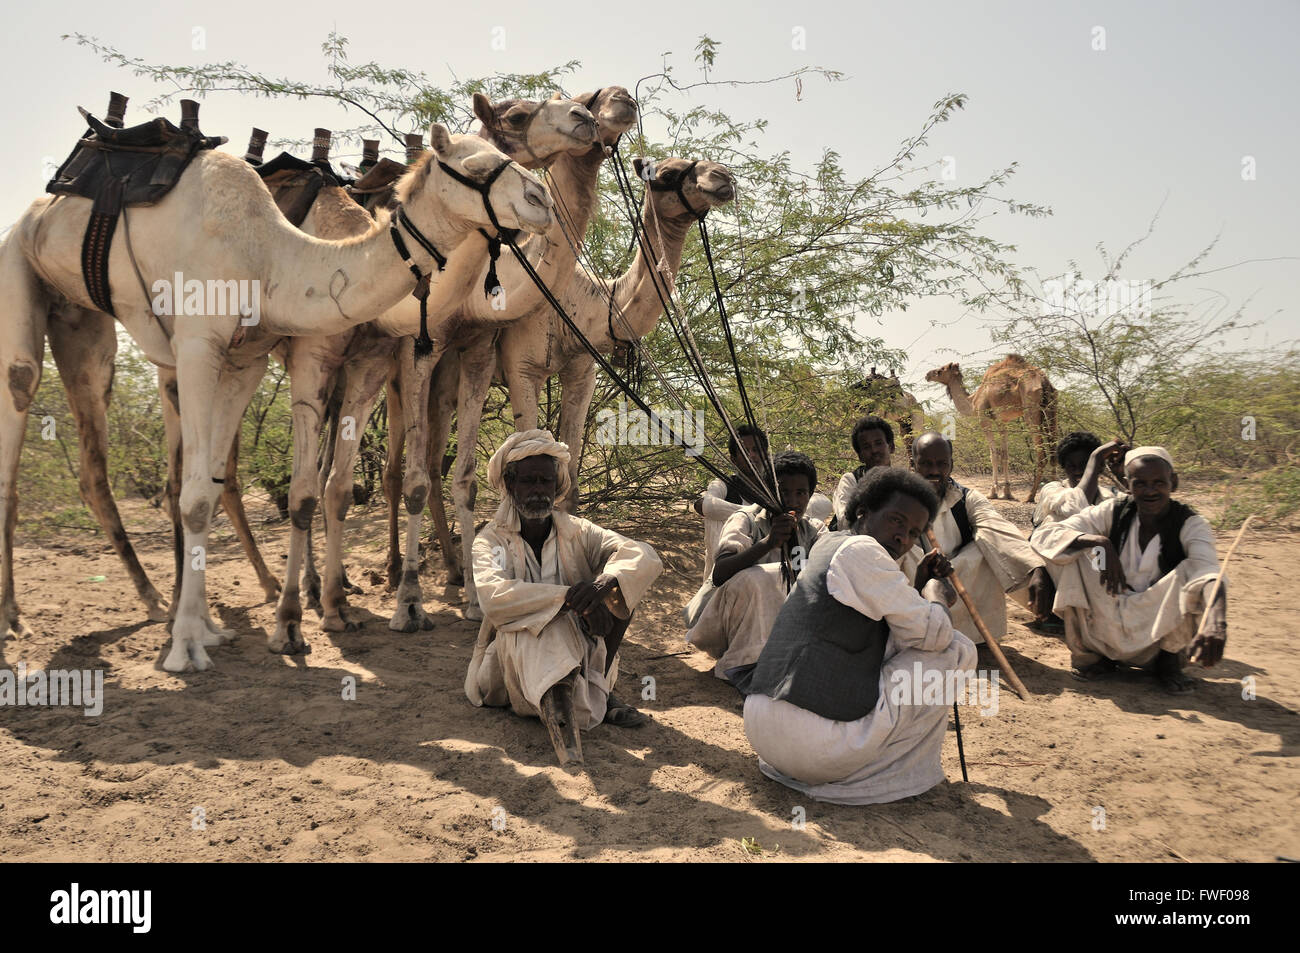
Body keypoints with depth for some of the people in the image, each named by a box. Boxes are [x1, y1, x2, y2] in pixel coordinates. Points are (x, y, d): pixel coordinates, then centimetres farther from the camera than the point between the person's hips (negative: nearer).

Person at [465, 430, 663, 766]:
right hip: (515, 659, -4)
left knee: (622, 579, -13)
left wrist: (604, 584, -35)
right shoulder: (491, 540, -4)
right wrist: (570, 597, -34)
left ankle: (599, 690, -12)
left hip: (578, 656, 4)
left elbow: (646, 558, -13)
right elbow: (493, 596, -26)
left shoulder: (578, 533, 3)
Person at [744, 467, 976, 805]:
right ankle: (903, 770, 10)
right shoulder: (859, 549, -10)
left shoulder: (828, 543, 20)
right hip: (818, 744, -10)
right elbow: (932, 634, -10)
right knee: (959, 650, 2)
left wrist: (920, 584, 19)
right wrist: (935, 596, 10)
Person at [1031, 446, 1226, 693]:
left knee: (1191, 569, -25)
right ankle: (1092, 654, -4)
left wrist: (1216, 622, -54)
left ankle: (1170, 661, -4)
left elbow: (1208, 570, -33)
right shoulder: (1113, 513, -8)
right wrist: (1098, 542, -36)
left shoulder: (1190, 524, -12)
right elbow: (1044, 536, -18)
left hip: (1162, 628, -1)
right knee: (1078, 554, -20)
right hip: (1108, 627, 1)